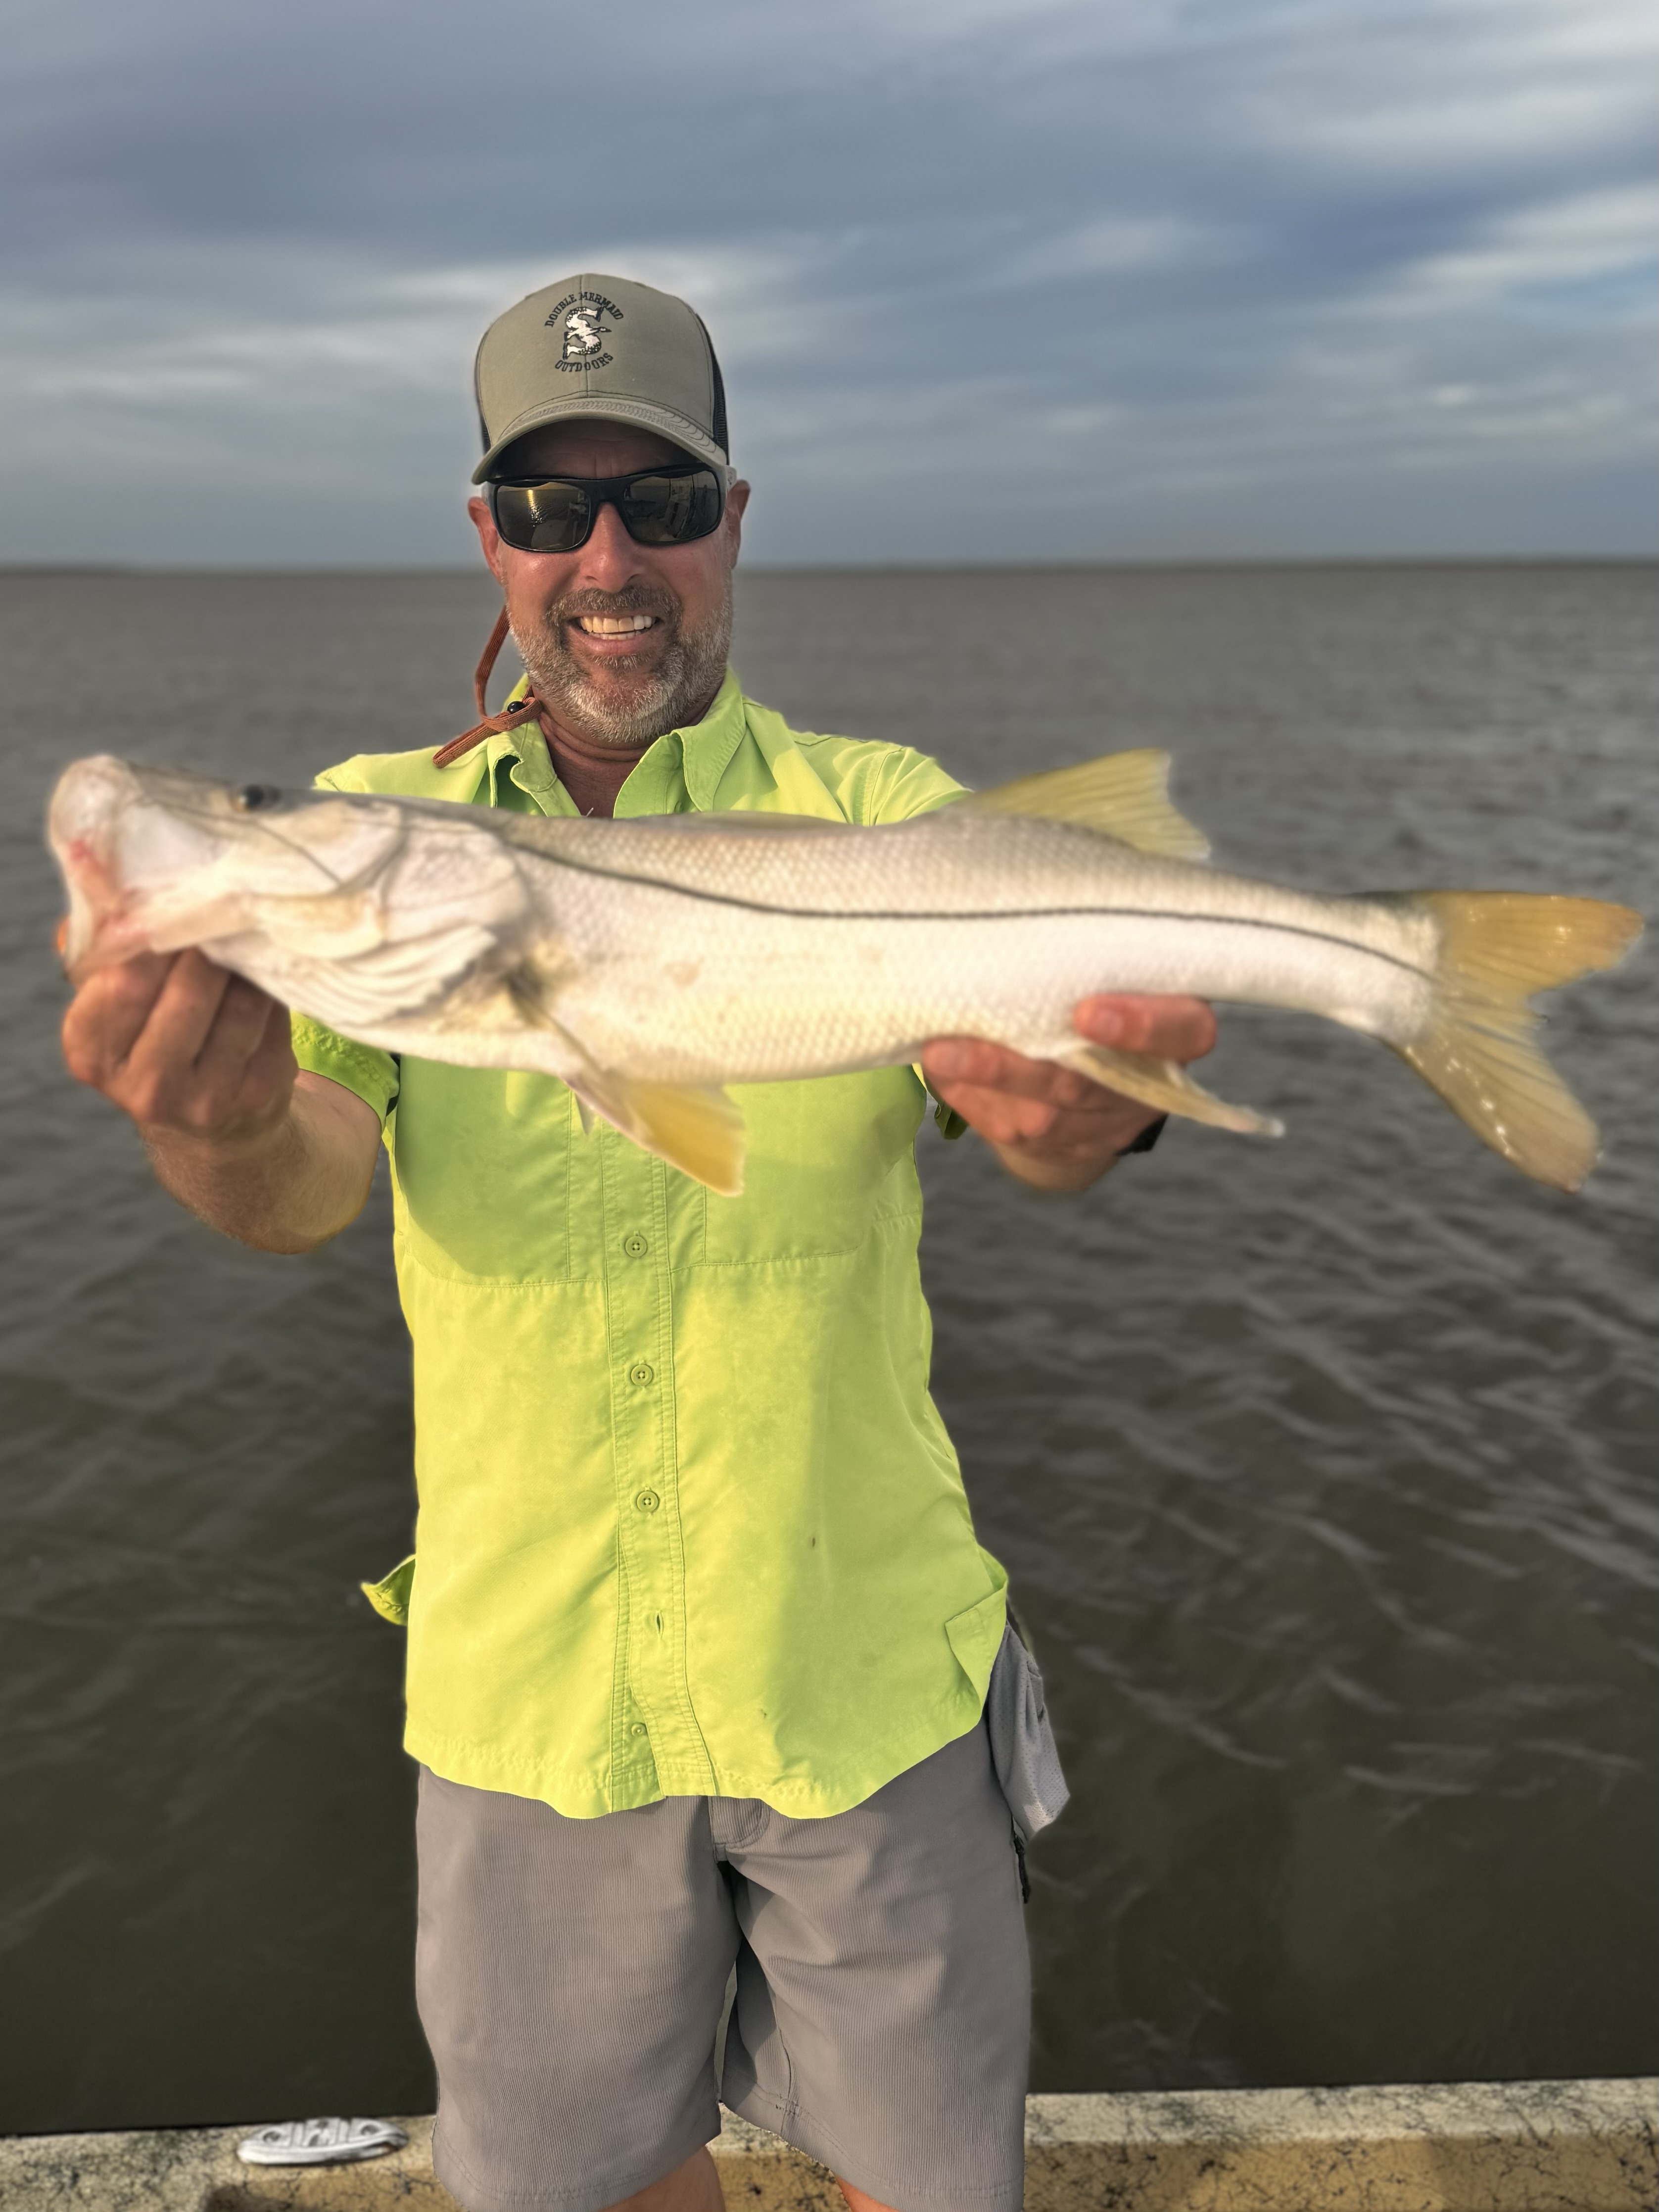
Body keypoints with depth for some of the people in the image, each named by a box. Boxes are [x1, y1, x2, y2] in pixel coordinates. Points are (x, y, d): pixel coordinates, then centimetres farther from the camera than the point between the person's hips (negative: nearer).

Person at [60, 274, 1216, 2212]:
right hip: (525, 1683, 2)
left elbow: (1024, 1094, -23)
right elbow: (311, 1182, -18)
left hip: (861, 1666, -1)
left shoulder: (876, 812, -7)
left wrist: (1077, 1114, -47)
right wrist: (227, 1125, -41)